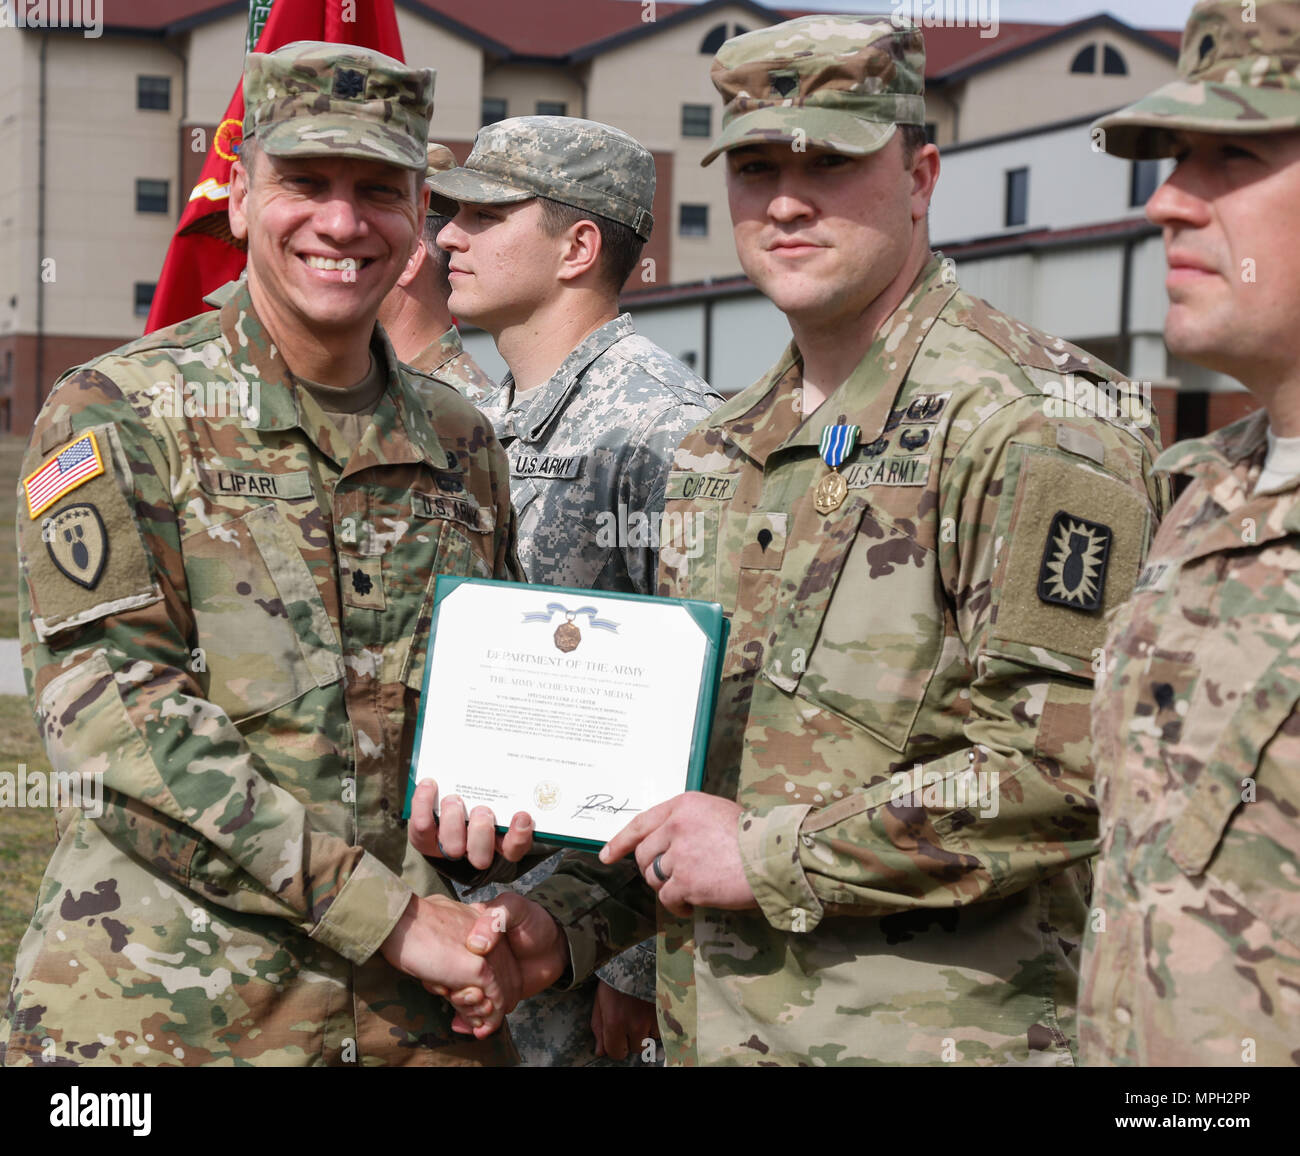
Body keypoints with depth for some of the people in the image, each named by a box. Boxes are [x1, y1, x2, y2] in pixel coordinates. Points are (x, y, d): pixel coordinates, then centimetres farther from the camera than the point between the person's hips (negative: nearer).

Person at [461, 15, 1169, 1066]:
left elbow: (1069, 765, -22)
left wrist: (769, 858, -19)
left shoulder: (1037, 418, -14)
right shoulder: (722, 452, 11)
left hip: (937, 1032, -7)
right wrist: (572, 920, 5)